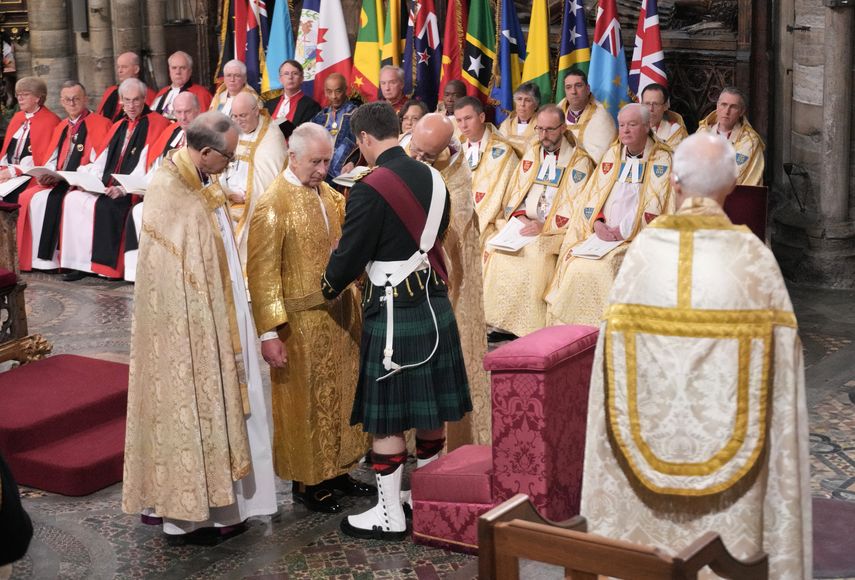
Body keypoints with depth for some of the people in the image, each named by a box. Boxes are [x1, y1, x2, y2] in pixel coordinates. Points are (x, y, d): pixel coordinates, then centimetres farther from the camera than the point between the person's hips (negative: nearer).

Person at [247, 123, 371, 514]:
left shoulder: (329, 195, 6)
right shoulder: (273, 205, -15)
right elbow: (262, 274, -17)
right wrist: (269, 332, -19)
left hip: (339, 314, 7)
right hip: (301, 321, -7)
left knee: (340, 394, 15)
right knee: (305, 402, 5)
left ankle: (336, 470, 29)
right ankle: (306, 482, 18)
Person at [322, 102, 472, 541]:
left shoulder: (371, 189, -18)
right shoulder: (433, 179, 3)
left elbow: (350, 254, -12)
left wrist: (329, 288, 9)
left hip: (392, 312, -7)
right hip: (435, 304, 7)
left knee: (387, 416, 3)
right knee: (431, 408, 16)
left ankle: (390, 514, 10)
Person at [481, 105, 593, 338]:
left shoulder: (580, 161, -2)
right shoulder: (531, 154, 15)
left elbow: (575, 208, -9)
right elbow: (514, 192, 15)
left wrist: (545, 226, -19)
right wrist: (520, 216, -5)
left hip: (556, 230, -5)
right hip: (523, 224, 5)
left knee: (536, 252, -34)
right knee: (495, 247, -22)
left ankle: (532, 328, -27)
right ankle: (501, 321, -18)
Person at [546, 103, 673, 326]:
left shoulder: (662, 159, 1)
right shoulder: (612, 155, 17)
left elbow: (655, 207, -7)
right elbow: (592, 195, 15)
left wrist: (624, 231, -14)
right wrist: (597, 222, -4)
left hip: (638, 239, -5)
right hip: (603, 235, 5)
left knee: (599, 269, -29)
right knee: (573, 265, -20)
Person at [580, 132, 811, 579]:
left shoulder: (643, 251, -7)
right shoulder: (754, 258, -11)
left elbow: (613, 371, -3)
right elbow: (778, 372, -8)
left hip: (651, 445, 2)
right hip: (731, 462, -1)